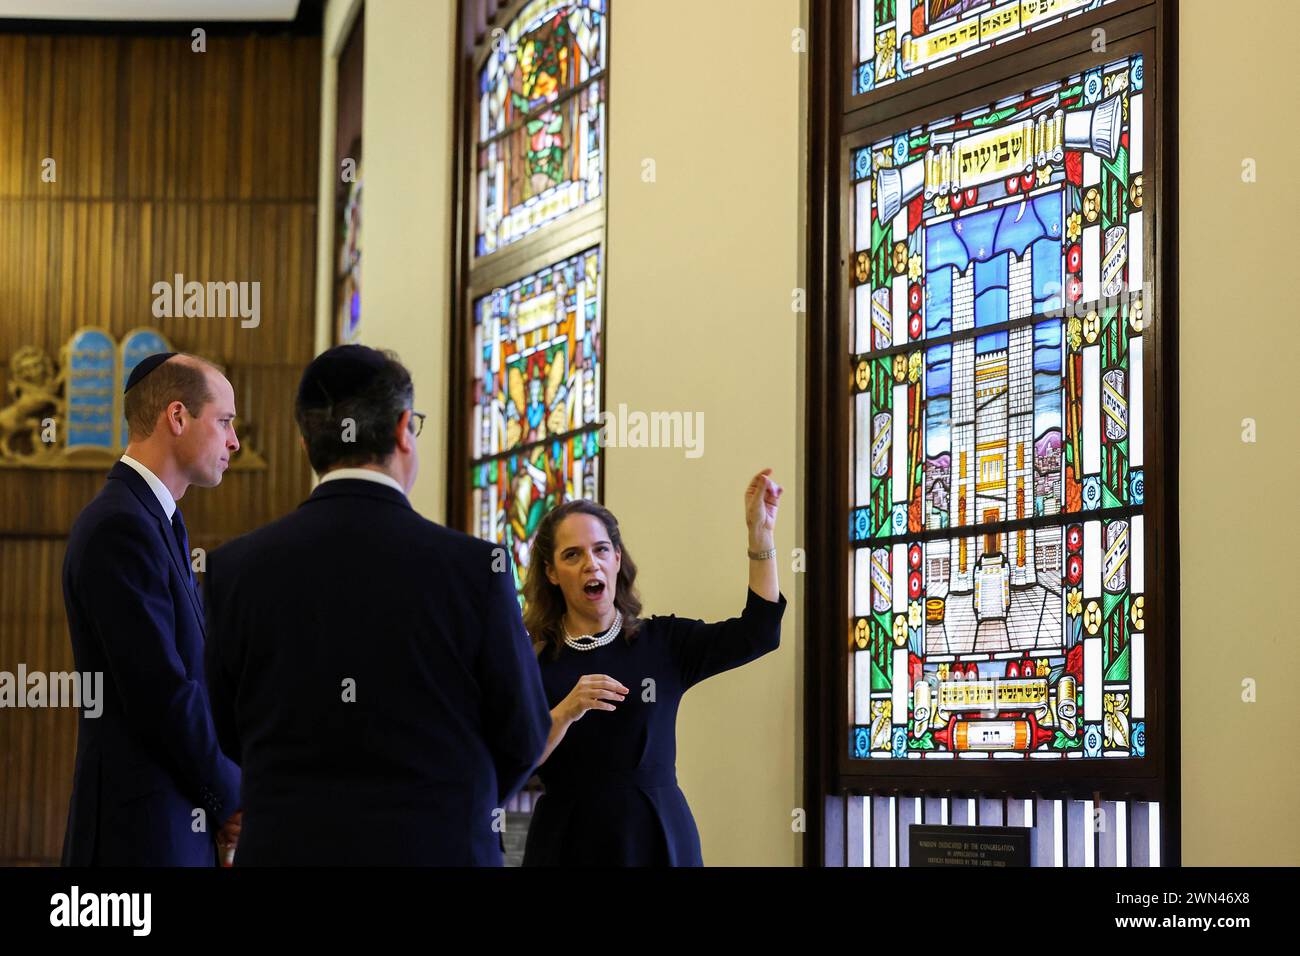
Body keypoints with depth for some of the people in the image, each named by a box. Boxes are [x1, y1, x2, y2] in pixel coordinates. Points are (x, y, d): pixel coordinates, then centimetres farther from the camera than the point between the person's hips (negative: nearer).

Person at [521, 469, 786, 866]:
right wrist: (566, 712, -24)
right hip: (569, 840, -1)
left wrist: (760, 532, -14)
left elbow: (757, 633, -9)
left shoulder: (663, 642, 3)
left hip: (660, 837, 1)